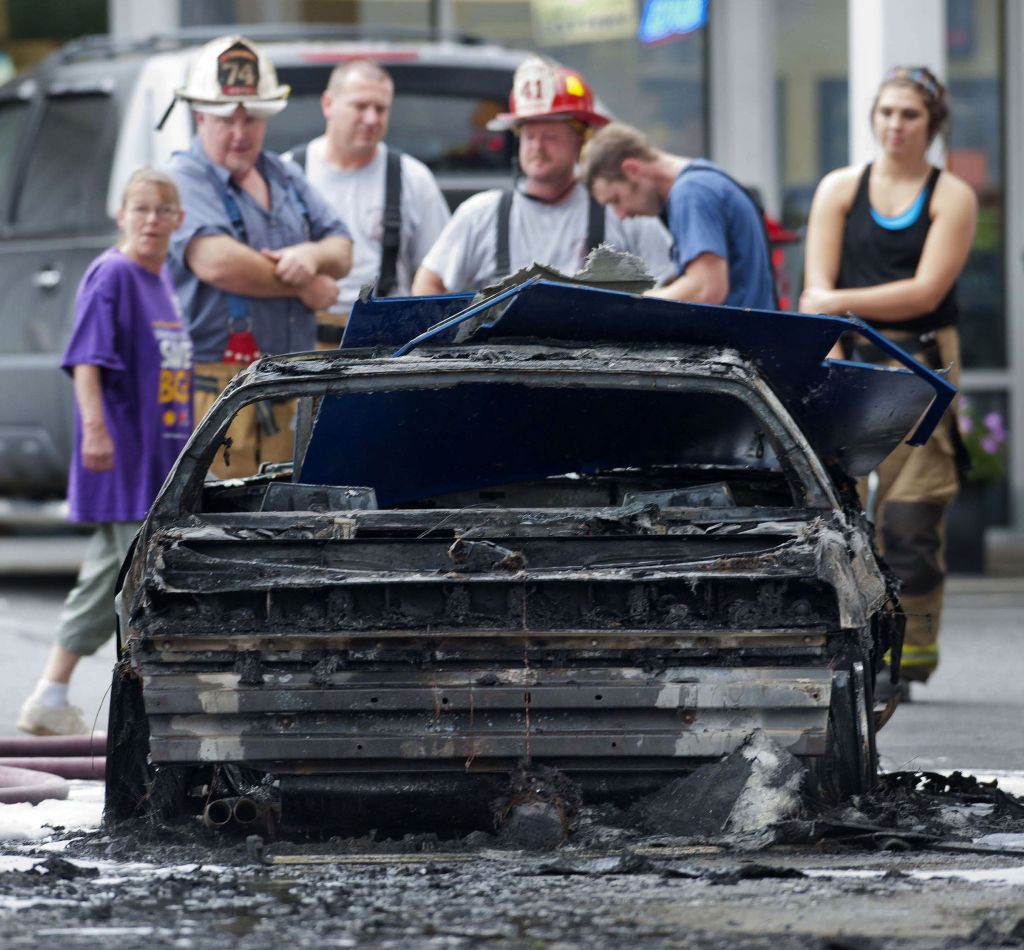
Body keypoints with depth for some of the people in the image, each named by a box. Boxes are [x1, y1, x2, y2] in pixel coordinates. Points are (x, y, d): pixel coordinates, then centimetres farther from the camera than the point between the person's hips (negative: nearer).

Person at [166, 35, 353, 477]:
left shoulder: (284, 176, 19)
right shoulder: (186, 179, -5)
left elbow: (342, 250, 16)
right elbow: (216, 262, -21)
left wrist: (312, 256, -10)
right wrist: (306, 286, -7)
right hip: (216, 386, -7)